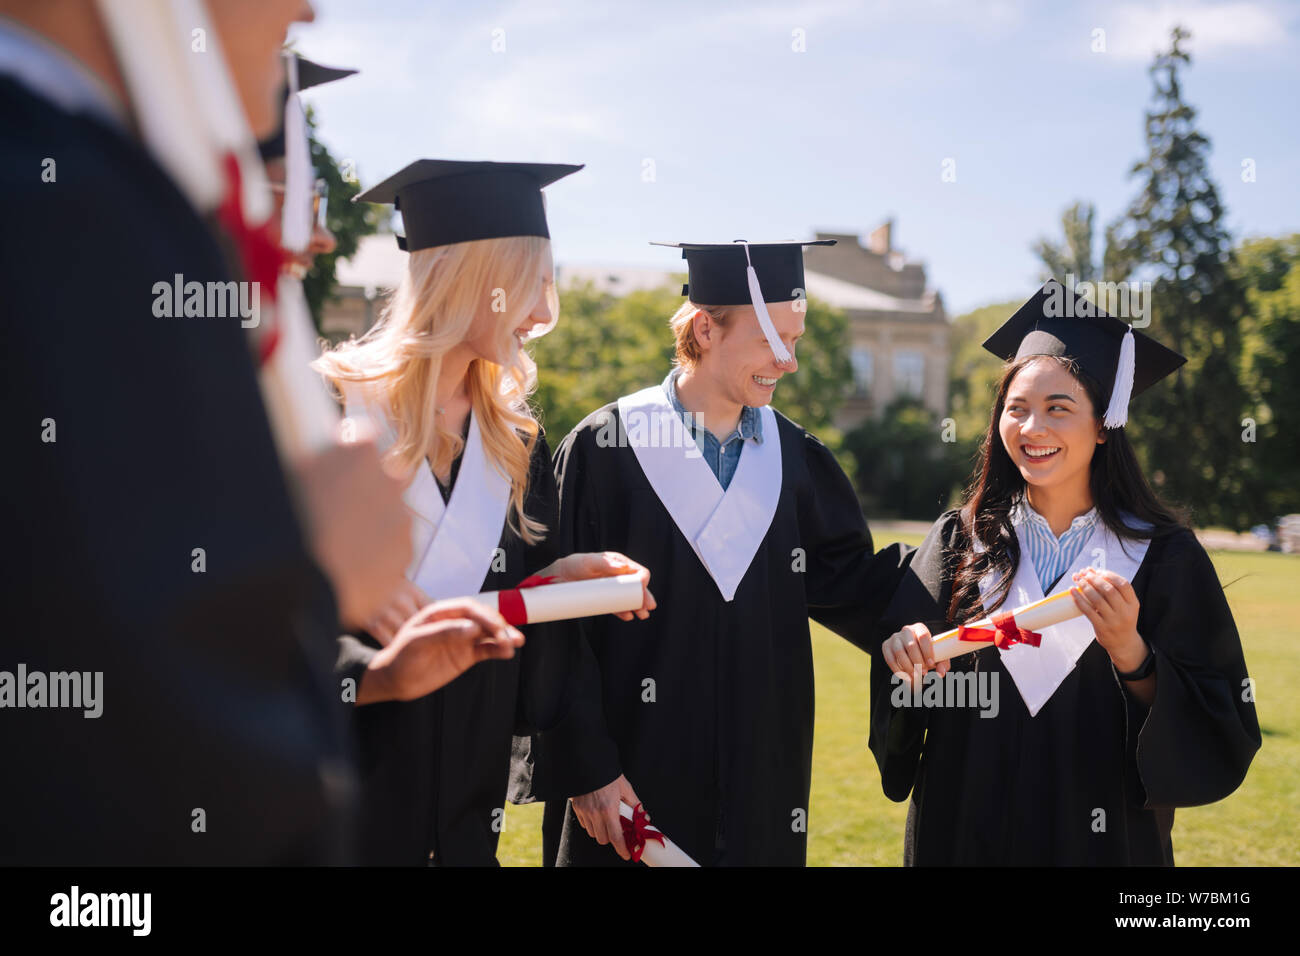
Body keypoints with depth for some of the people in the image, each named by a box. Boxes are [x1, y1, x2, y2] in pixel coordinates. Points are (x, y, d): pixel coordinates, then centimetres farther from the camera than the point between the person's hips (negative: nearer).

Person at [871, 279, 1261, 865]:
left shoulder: (1163, 557, -8)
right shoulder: (960, 542, -2)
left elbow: (1222, 742, -11)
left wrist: (1131, 655, -25)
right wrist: (904, 654, -23)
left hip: (1104, 838, -1)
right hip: (964, 836, 2)